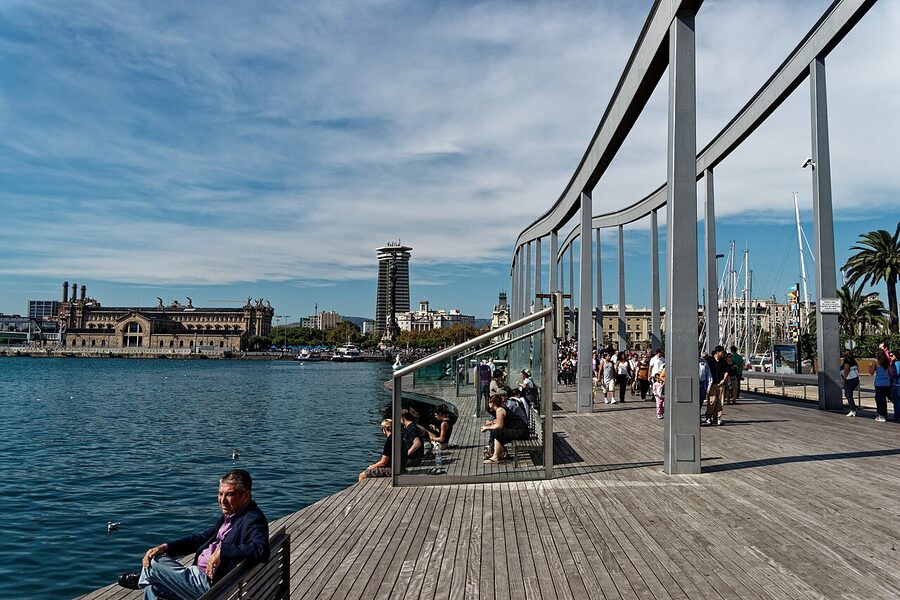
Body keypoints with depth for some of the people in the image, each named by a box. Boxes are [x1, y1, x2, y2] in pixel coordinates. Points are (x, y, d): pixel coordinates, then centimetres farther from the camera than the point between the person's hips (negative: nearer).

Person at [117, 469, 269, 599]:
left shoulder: (253, 520, -22)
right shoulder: (230, 514, 9)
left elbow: (261, 550, -39)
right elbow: (203, 537, 15)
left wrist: (221, 551, -36)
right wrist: (165, 547, 4)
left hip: (212, 585, -9)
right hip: (202, 575, 9)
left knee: (155, 563, -2)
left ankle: (142, 576, 32)